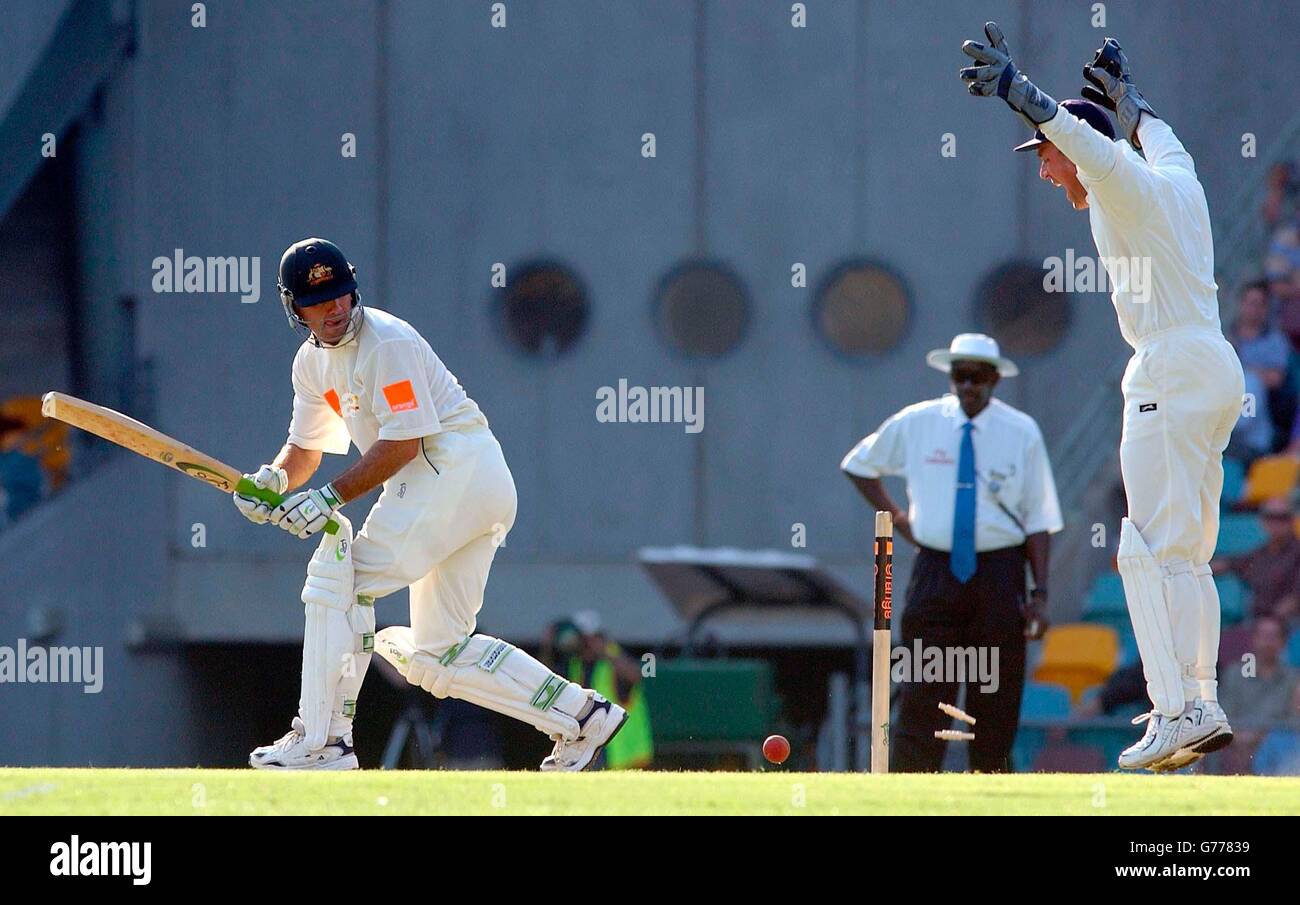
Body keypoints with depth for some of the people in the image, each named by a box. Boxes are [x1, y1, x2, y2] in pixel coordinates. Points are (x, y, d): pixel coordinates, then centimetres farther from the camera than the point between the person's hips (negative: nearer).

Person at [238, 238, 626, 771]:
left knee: (339, 576, -14)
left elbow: (403, 442, -19)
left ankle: (321, 740, -14)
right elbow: (305, 449, 20)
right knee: (436, 655, 9)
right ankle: (579, 716, 9)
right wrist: (275, 479, -3)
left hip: (458, 464, -10)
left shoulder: (387, 342, -13)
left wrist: (333, 497, -24)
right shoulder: (312, 361, 15)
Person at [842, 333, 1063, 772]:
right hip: (936, 572, 0)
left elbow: (1038, 520, 1)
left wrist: (1040, 594, -6)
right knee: (922, 699, -8)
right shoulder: (916, 423, 3)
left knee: (997, 704, 3)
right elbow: (858, 465, 20)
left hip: (1000, 575, 0)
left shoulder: (1021, 432, 1)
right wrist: (895, 517, 8)